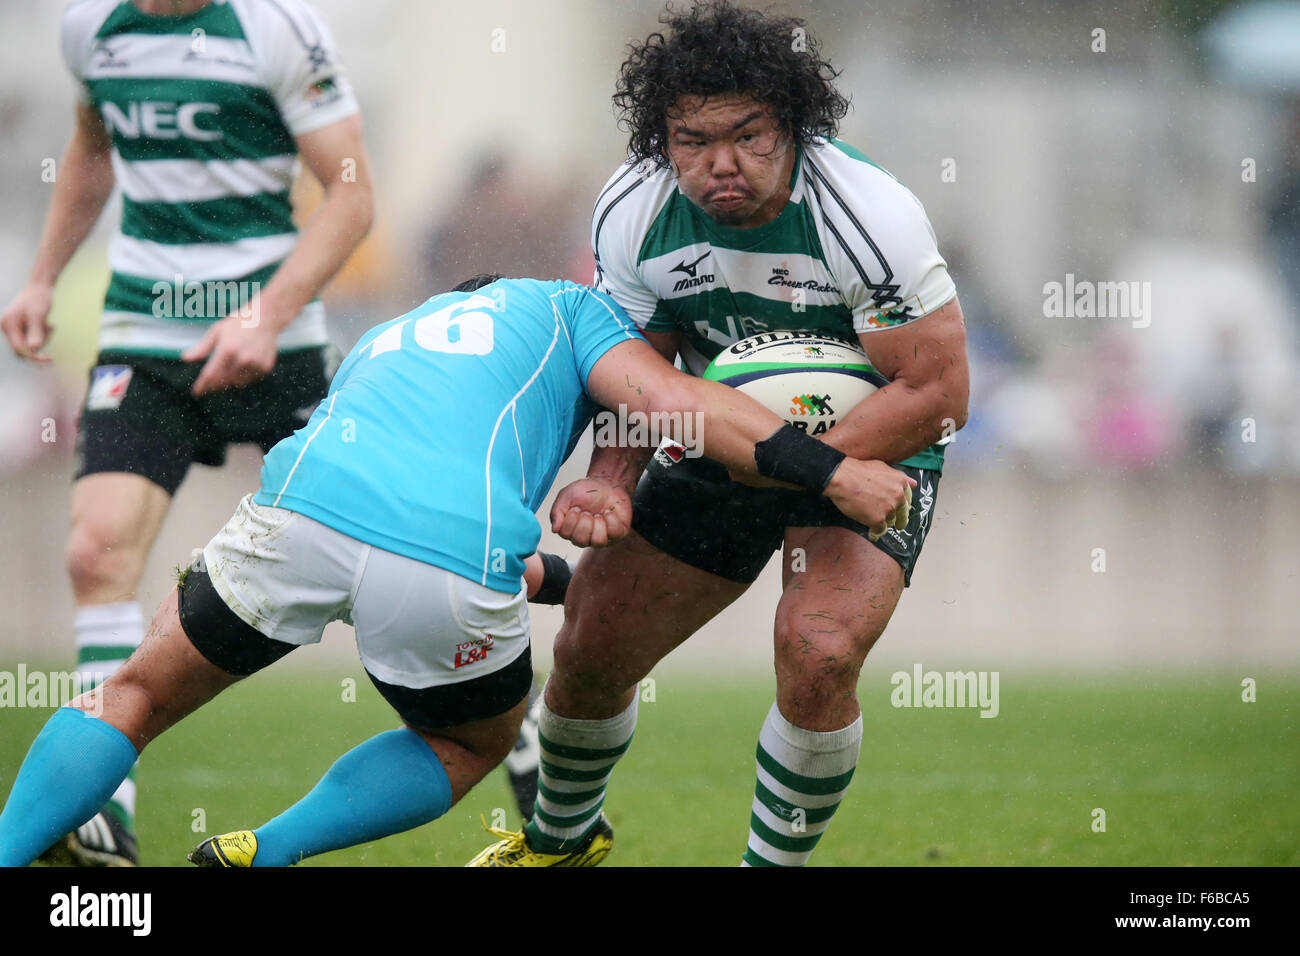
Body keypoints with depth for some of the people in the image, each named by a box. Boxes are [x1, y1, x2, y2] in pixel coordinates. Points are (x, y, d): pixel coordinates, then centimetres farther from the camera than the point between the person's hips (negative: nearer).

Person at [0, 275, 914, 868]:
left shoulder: (381, 342, 42)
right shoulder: (568, 308, 29)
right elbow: (666, 400, 10)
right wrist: (833, 469, 6)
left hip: (304, 510, 3)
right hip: (459, 558, -3)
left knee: (134, 700, 24)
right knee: (472, 742, 29)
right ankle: (264, 852, 11)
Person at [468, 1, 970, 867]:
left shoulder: (870, 214, -30)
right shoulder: (631, 211, -16)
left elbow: (937, 392, -26)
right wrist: (612, 481, -23)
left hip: (871, 444, -4)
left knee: (818, 651, -28)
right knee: (591, 648, 5)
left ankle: (775, 864, -6)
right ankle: (561, 833, 37)